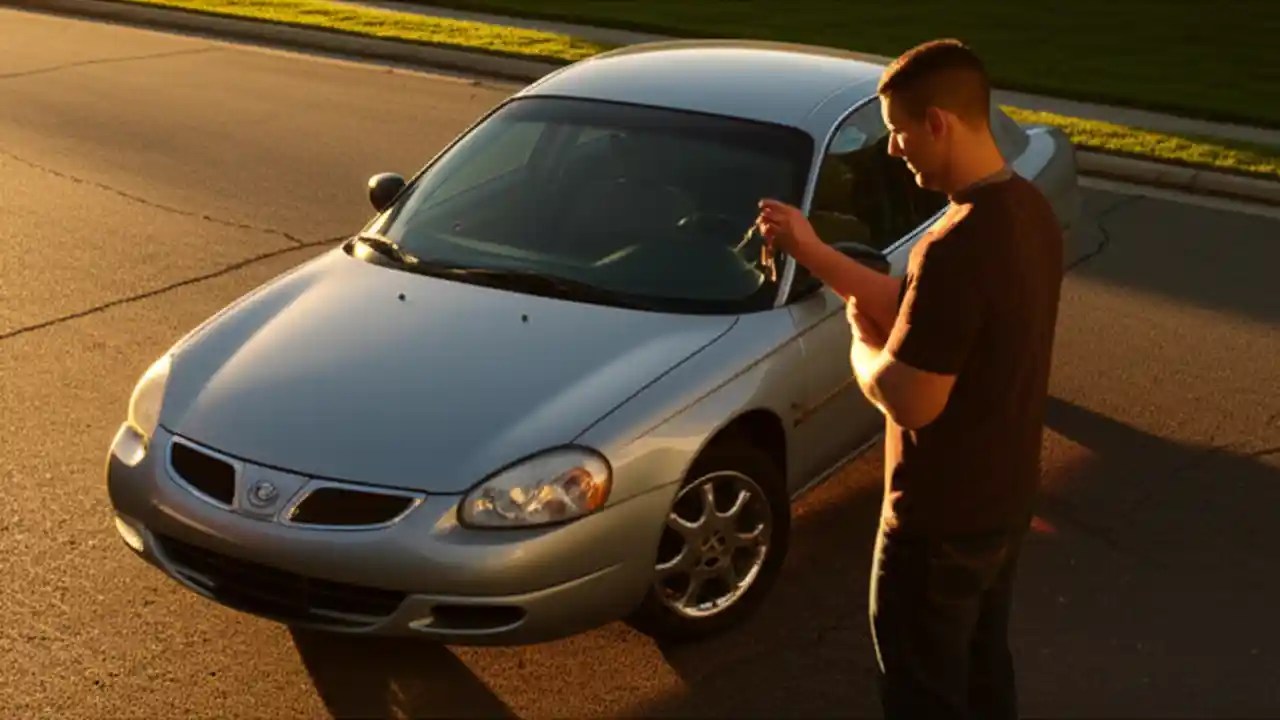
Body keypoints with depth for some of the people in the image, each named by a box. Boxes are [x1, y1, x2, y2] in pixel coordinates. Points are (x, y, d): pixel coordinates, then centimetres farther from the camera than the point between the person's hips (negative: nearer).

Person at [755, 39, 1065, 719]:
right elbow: (914, 311, 7)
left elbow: (907, 400, -26)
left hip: (943, 518, -9)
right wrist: (813, 251, 3)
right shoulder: (1027, 209, 0)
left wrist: (860, 341, -7)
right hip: (1005, 496, 9)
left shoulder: (958, 248, -31)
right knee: (983, 661, 27)